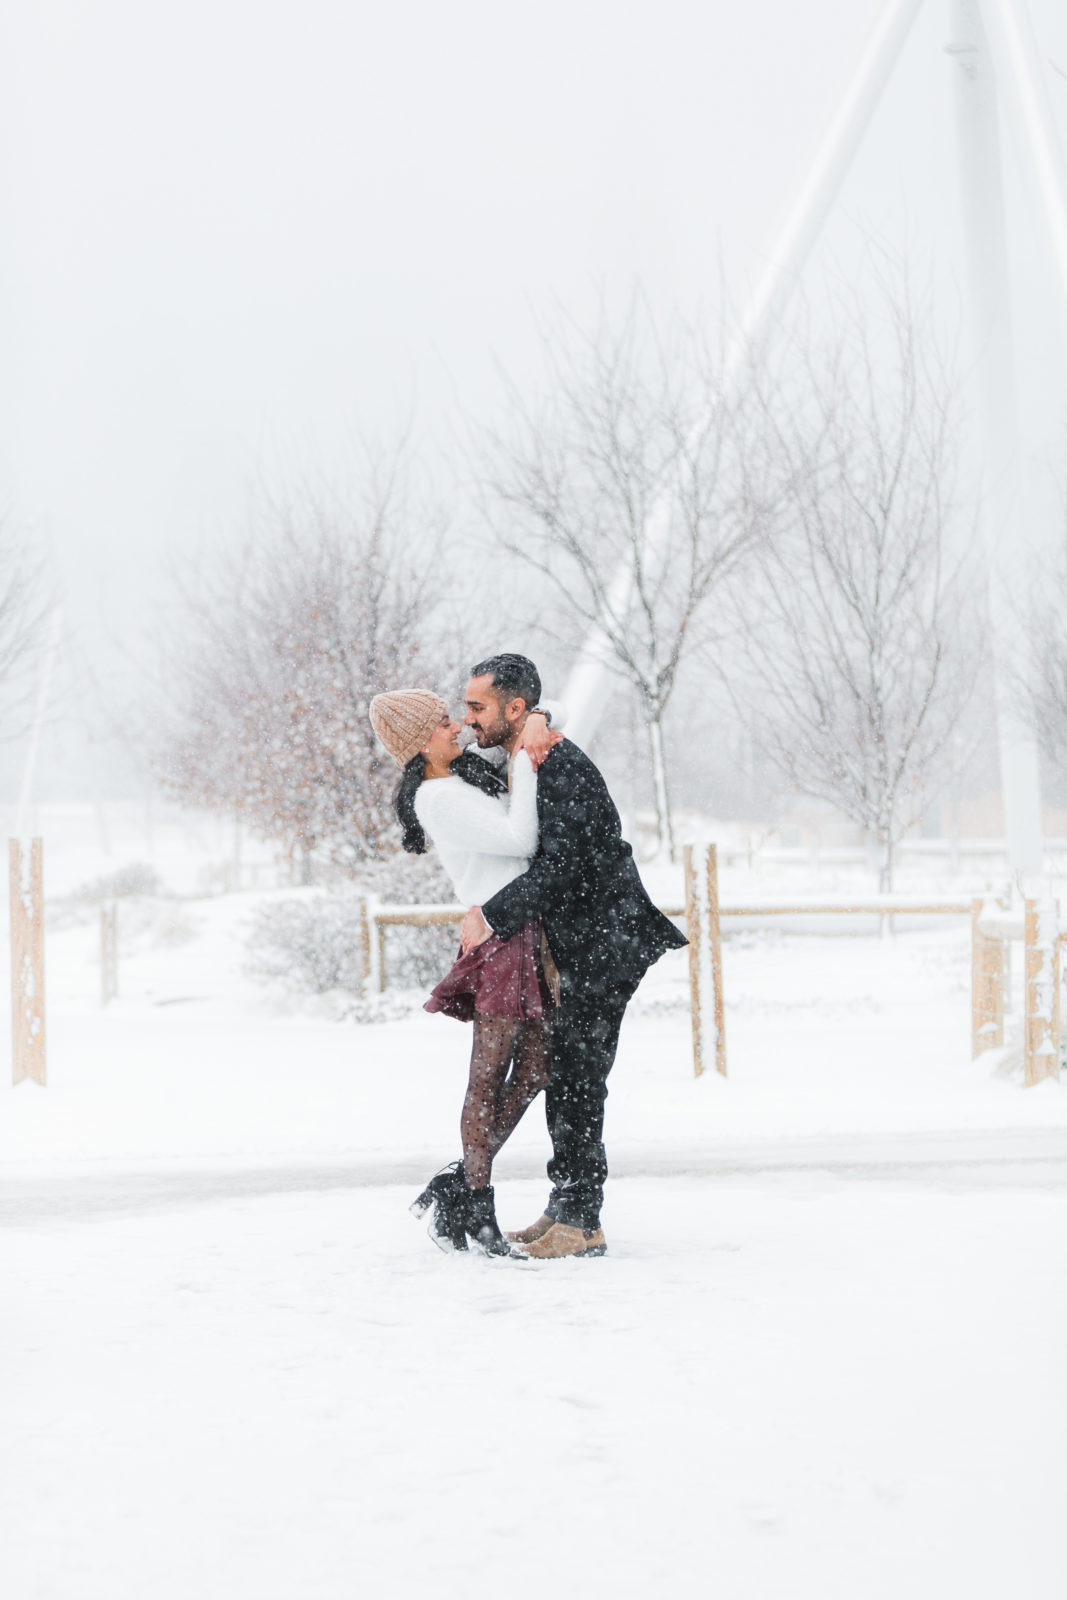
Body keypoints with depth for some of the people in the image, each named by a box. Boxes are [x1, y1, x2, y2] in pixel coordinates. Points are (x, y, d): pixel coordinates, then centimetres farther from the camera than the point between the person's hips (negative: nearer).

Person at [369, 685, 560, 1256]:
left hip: (528, 937, 10)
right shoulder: (439, 799, -12)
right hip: (500, 937, -10)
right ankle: (475, 1207, 2)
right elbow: (519, 841, -17)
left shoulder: (465, 776, 17)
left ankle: (462, 1182, 16)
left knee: (535, 1068, 9)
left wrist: (535, 724, 6)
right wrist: (527, 763, -14)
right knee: (489, 1077, -4)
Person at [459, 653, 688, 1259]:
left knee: (576, 1079, -9)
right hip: (575, 947, 10)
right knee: (562, 1077, 12)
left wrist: (491, 917, -24)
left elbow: (559, 866, -27)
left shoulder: (564, 768, -19)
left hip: (606, 941, -10)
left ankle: (581, 1223, -7)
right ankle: (566, 1211, 17)